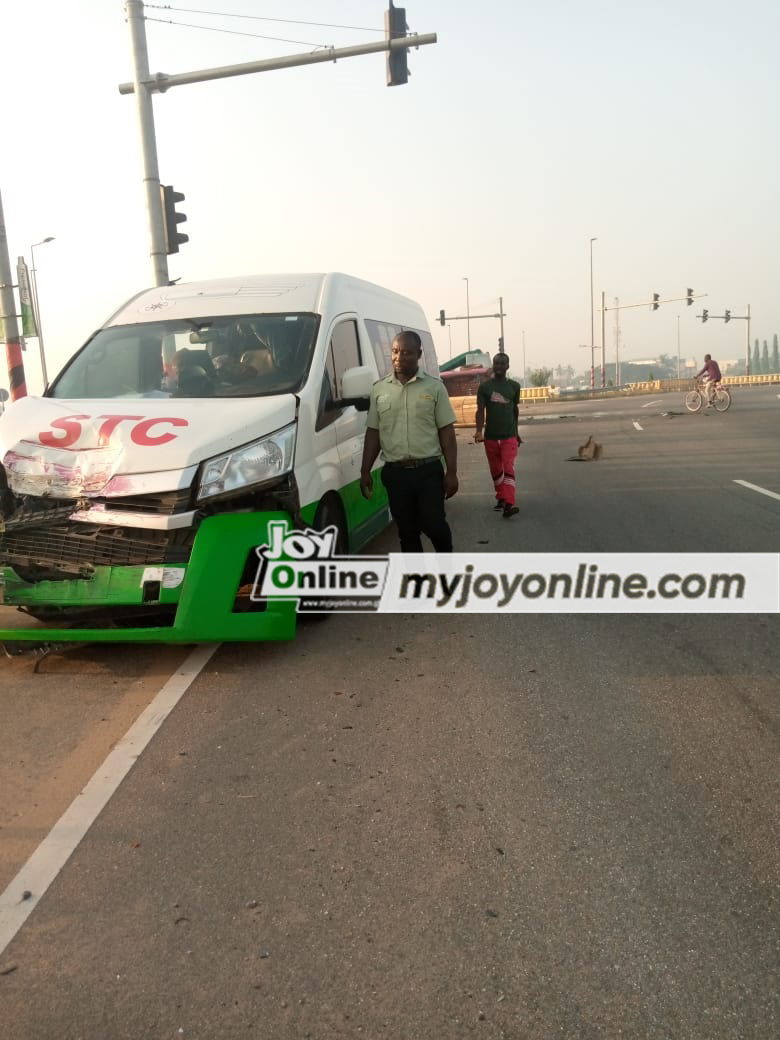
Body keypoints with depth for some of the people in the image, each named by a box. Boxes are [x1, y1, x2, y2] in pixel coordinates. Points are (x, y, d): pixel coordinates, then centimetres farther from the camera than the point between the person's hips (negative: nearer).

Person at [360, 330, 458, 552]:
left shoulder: (434, 387, 1)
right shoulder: (379, 389, 7)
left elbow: (447, 433, 0)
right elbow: (373, 433, 10)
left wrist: (452, 472, -6)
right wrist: (365, 472, 4)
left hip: (429, 470, -2)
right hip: (395, 472, 2)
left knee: (433, 523, -4)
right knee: (406, 530, 8)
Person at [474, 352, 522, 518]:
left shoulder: (514, 386, 5)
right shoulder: (484, 386, 0)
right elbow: (480, 411, -6)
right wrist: (479, 431, -21)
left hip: (509, 436, -1)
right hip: (491, 436, 1)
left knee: (508, 469, -14)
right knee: (495, 471, 12)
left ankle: (508, 504, -23)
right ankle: (500, 498, 29)